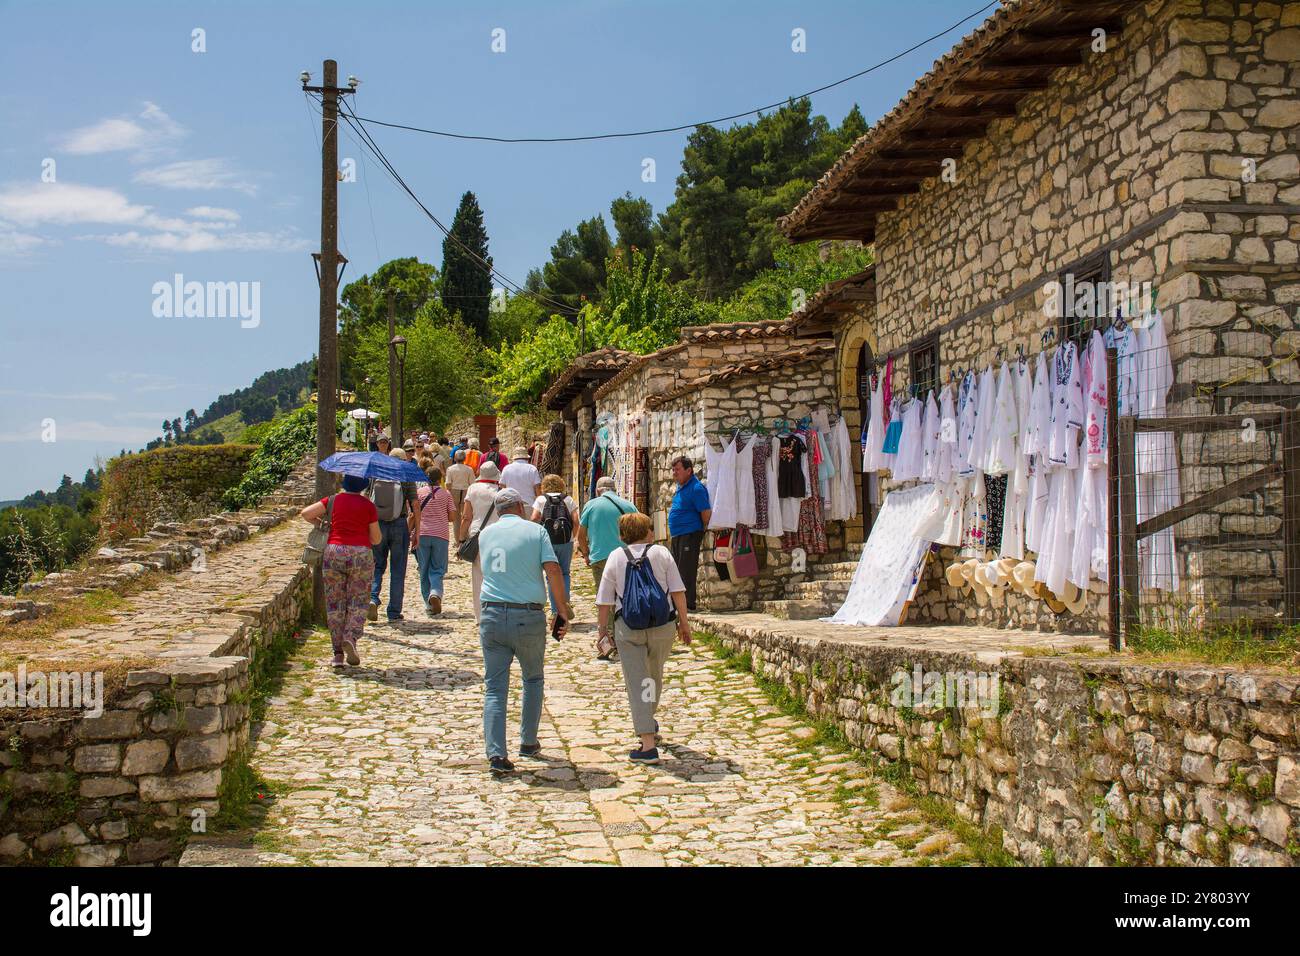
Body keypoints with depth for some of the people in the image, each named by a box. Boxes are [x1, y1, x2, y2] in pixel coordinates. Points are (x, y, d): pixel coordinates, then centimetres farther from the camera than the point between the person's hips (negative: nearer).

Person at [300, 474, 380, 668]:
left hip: (334, 552, 1)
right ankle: (350, 638, -17)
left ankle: (338, 652, 5)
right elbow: (376, 539, 4)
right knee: (358, 601, 7)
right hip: (361, 554, -1)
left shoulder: (334, 500, 3)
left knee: (334, 603, 7)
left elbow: (305, 513, 1)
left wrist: (320, 523, 19)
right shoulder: (368, 505, 1)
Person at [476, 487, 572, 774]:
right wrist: (563, 610, -4)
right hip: (528, 616, -2)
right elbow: (552, 570, -9)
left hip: (492, 614, 2)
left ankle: (496, 752, -8)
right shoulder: (535, 530, 0)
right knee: (533, 679, 20)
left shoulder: (486, 534, 11)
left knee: (494, 686, 3)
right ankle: (528, 742, 24)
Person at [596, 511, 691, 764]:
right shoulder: (661, 553, 3)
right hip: (663, 625, 2)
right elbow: (678, 591, -1)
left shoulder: (616, 557, 3)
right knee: (654, 675, 24)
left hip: (628, 627, -1)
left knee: (637, 683, -2)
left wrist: (603, 625, 13)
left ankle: (648, 745, -9)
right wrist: (683, 622, 6)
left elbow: (605, 599, 2)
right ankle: (650, 722, 46)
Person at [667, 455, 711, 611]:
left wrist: (702, 533, -6)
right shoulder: (680, 487, 14)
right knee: (677, 569, 14)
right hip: (677, 536, 10)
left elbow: (706, 513, -16)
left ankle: (688, 603, -5)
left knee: (686, 571, -9)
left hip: (690, 535, -10)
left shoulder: (696, 488, -15)